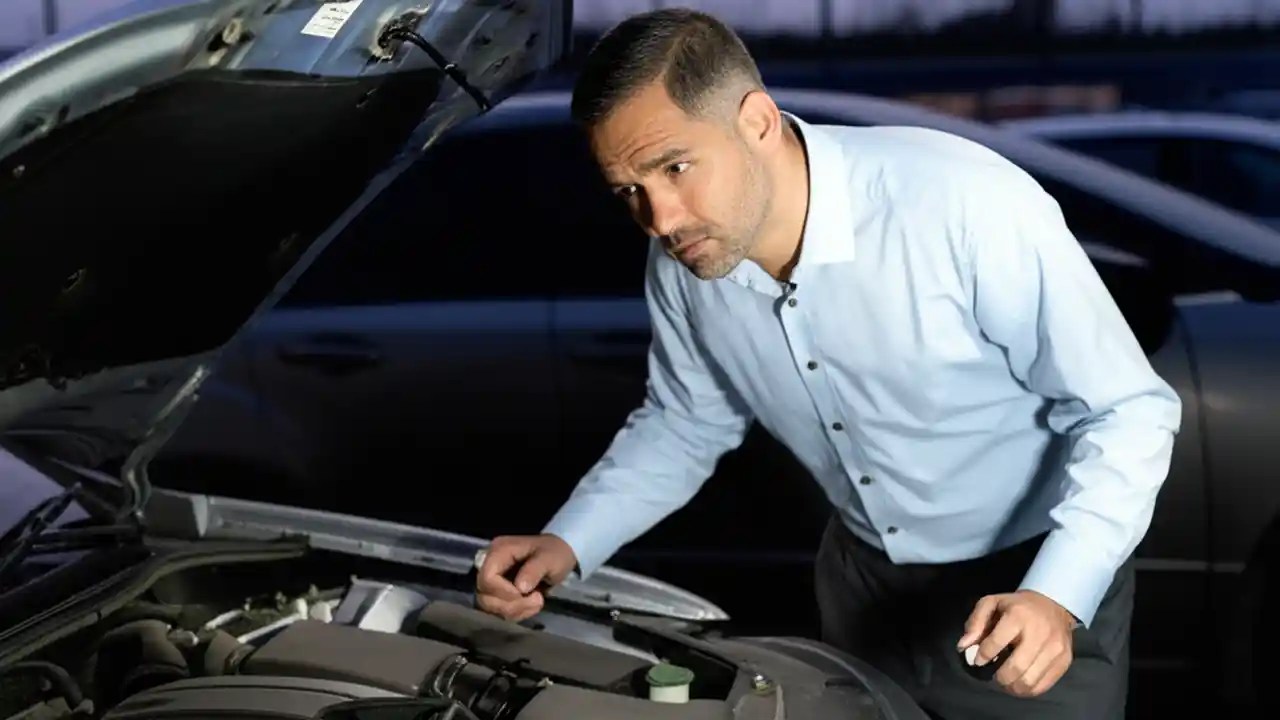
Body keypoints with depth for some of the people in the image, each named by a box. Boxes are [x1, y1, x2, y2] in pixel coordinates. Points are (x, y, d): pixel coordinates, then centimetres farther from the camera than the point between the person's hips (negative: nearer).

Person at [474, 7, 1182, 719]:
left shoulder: (968, 205, -31)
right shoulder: (683, 263, -15)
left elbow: (1129, 410, -23)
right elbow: (685, 423, 4)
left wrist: (1058, 597, -36)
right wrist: (566, 545, -11)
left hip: (1034, 584, -5)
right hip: (865, 577, 5)